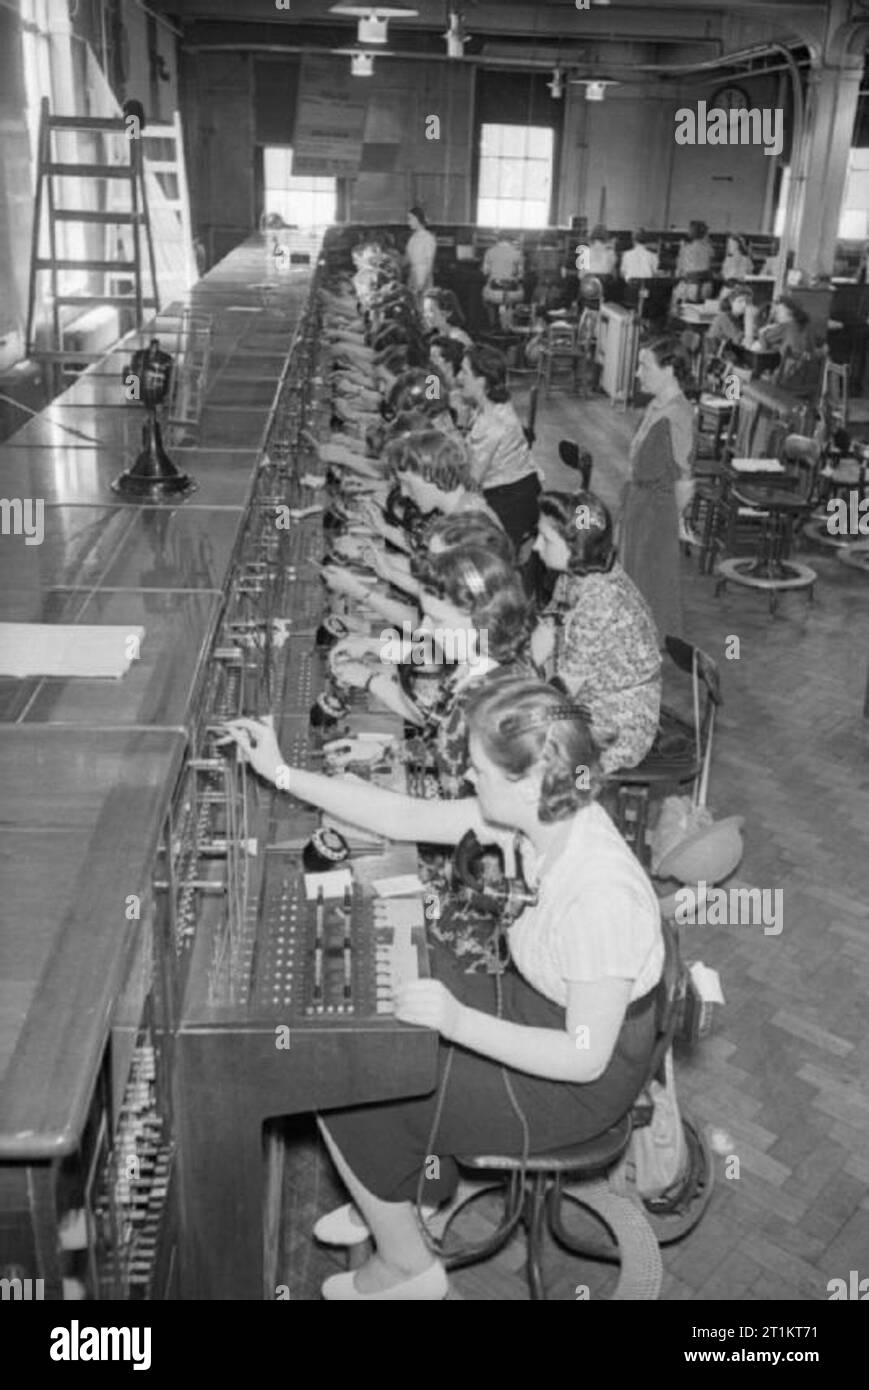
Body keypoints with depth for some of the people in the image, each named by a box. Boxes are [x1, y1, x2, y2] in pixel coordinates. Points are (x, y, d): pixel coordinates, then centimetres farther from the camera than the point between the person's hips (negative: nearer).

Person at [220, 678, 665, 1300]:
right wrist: (281, 773, -5)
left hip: (579, 1086, -8)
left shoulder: (601, 898, -37)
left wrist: (460, 1022, -30)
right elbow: (408, 817, -5)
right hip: (538, 1005, 8)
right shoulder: (549, 812, -13)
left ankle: (407, 1266, 21)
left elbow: (586, 1057, -28)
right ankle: (413, 1188, 32)